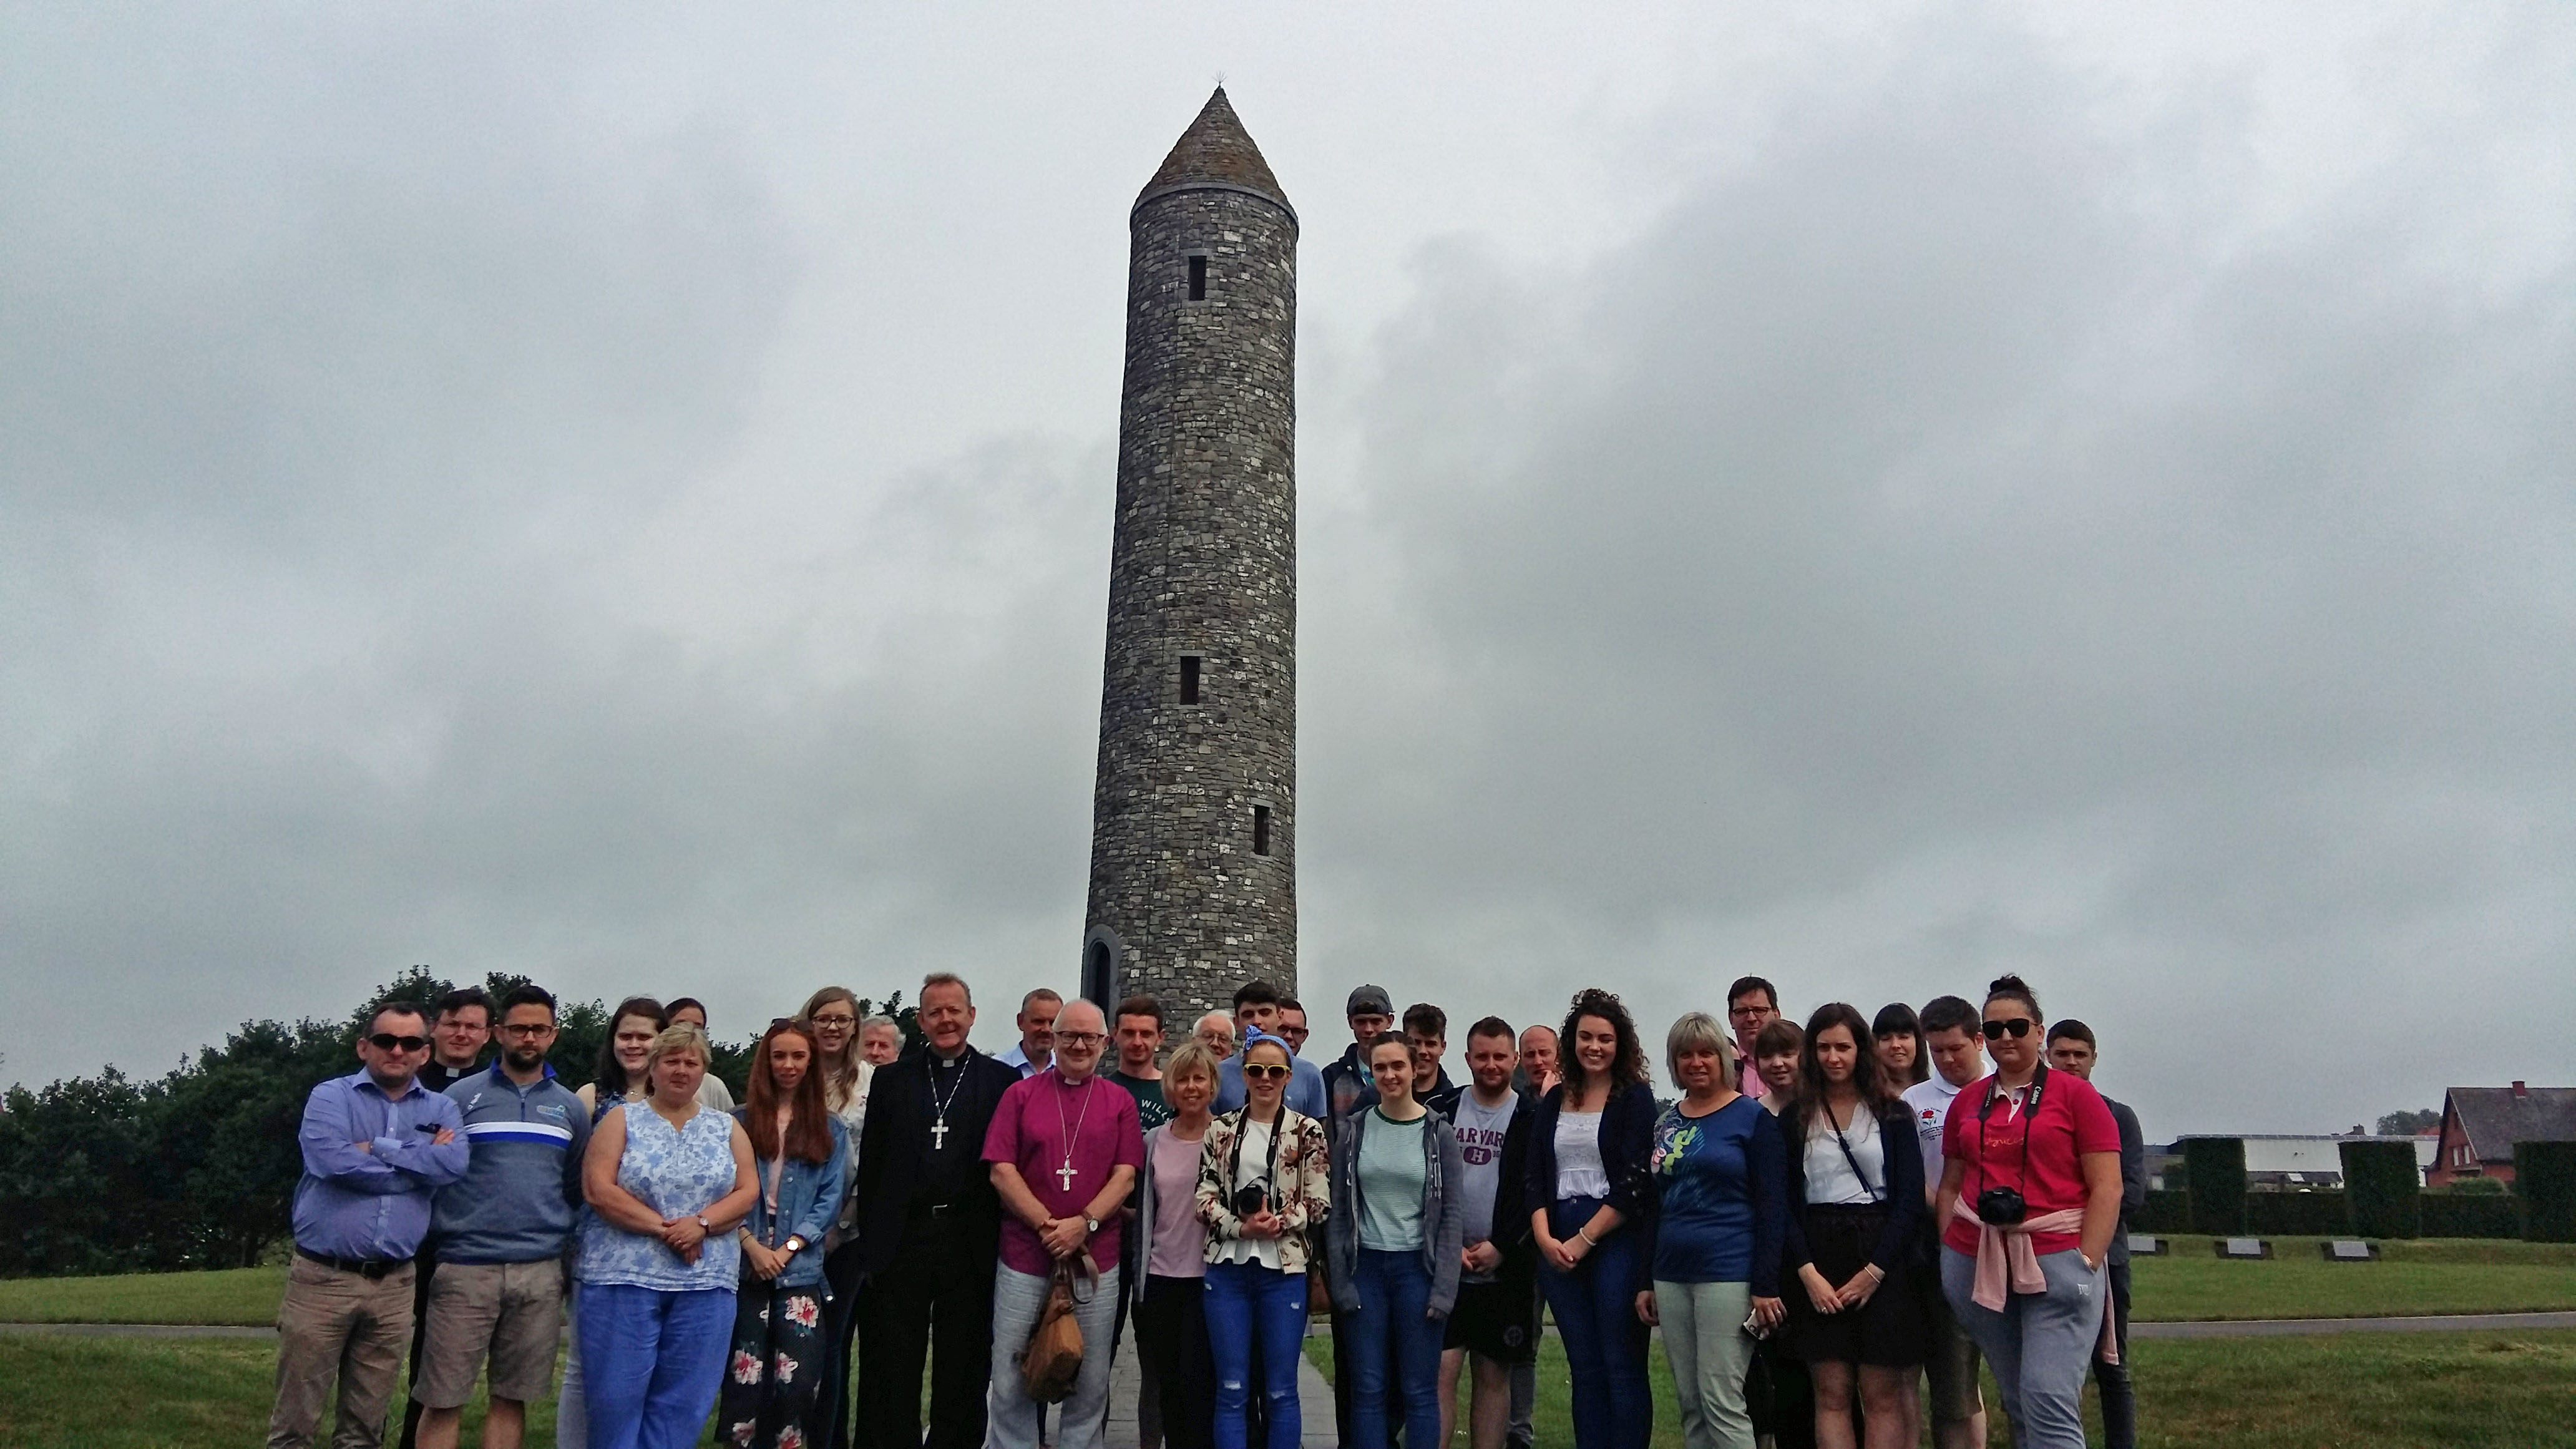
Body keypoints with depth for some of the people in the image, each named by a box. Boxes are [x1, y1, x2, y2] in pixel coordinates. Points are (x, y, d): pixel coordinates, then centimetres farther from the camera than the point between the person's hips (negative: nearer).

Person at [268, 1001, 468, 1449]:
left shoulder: (441, 1109, 9)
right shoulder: (330, 1097, 1)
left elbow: (454, 1164, -11)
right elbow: (331, 1160, -18)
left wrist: (376, 1148, -13)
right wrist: (419, 1163, -9)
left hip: (394, 1284, 3)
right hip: (323, 1278, -3)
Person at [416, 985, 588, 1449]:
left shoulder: (570, 1107, 11)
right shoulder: (462, 1097, 2)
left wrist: (572, 1250, 10)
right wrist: (438, 1237, -4)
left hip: (541, 1272, 3)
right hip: (466, 1268, -3)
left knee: (512, 1398, 8)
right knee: (442, 1400, -1)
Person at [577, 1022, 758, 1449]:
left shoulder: (726, 1128, 12)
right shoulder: (622, 1119, 5)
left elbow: (748, 1191, 4)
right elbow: (598, 1189, -7)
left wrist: (701, 1224, -14)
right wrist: (664, 1229, -14)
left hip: (706, 1284, 2)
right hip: (623, 1276, -2)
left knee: (682, 1400, 3)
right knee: (617, 1396, -1)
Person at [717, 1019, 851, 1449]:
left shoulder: (830, 1128, 9)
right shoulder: (741, 1122, 8)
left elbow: (831, 1197, 3)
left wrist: (788, 1248, -8)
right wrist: (751, 1244, -11)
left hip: (800, 1266, 0)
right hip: (746, 1264, 0)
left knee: (798, 1379, -6)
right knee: (745, 1375, -2)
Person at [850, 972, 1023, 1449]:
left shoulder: (1002, 1080, 4)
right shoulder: (892, 1080, 10)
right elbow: (870, 1166, 7)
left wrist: (1003, 1242, -6)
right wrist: (870, 1244, 1)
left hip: (971, 1244, -1)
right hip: (901, 1241, 1)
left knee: (963, 1369, 7)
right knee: (893, 1371, 6)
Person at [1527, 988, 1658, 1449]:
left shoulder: (1635, 1098, -2)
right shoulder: (1554, 1101, 13)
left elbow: (1634, 1182, -10)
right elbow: (1536, 1177, 9)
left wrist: (1583, 1240, -12)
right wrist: (1544, 1238, -6)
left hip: (1616, 1243, -5)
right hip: (1558, 1249, 5)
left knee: (1622, 1367, -3)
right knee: (1584, 1368, 8)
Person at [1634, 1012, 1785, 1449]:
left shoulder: (1753, 1118, -3)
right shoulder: (1665, 1123, 13)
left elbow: (1771, 1206, -7)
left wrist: (1766, 1286, -12)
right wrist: (1645, 1281, 13)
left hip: (1728, 1277, -6)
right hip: (1671, 1278, 6)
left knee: (1723, 1403, -7)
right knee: (1690, 1406, 9)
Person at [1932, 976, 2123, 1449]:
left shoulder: (2075, 1094, -1)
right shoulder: (1967, 1102, 11)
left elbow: (2107, 1187, -5)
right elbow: (1950, 1187, 16)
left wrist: (2085, 1264, -11)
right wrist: (1949, 1252, 6)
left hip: (2055, 1259, -4)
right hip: (1977, 1263, 5)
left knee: (2049, 1402, -13)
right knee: (2018, 1405, 12)